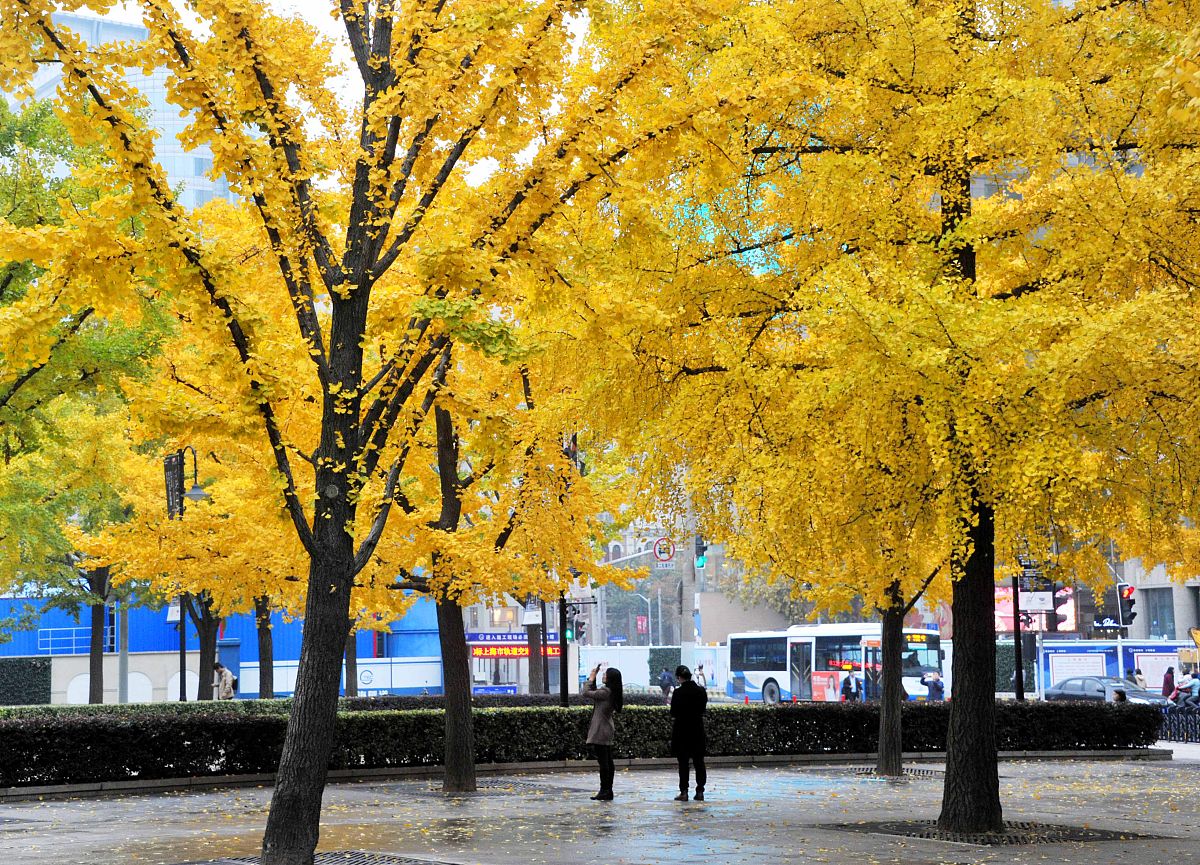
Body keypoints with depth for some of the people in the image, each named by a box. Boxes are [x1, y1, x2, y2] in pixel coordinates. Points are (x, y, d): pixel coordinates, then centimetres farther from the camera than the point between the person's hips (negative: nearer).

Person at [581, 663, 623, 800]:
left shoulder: (606, 692, -19)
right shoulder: (616, 693, 9)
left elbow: (586, 693, -13)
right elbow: (595, 694, 18)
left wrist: (591, 677, -2)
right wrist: (592, 678, 12)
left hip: (600, 731, -10)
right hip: (608, 729, 10)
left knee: (603, 762, -7)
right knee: (608, 762, 11)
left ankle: (605, 792, -5)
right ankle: (608, 791, 16)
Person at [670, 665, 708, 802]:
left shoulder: (678, 693, -12)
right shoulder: (701, 691, 2)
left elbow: (674, 716, -9)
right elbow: (703, 711, 9)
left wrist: (673, 732, 2)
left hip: (682, 730, -4)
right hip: (698, 730, 4)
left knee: (683, 763, 2)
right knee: (699, 762, 9)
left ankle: (684, 792, 0)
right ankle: (700, 791, 9)